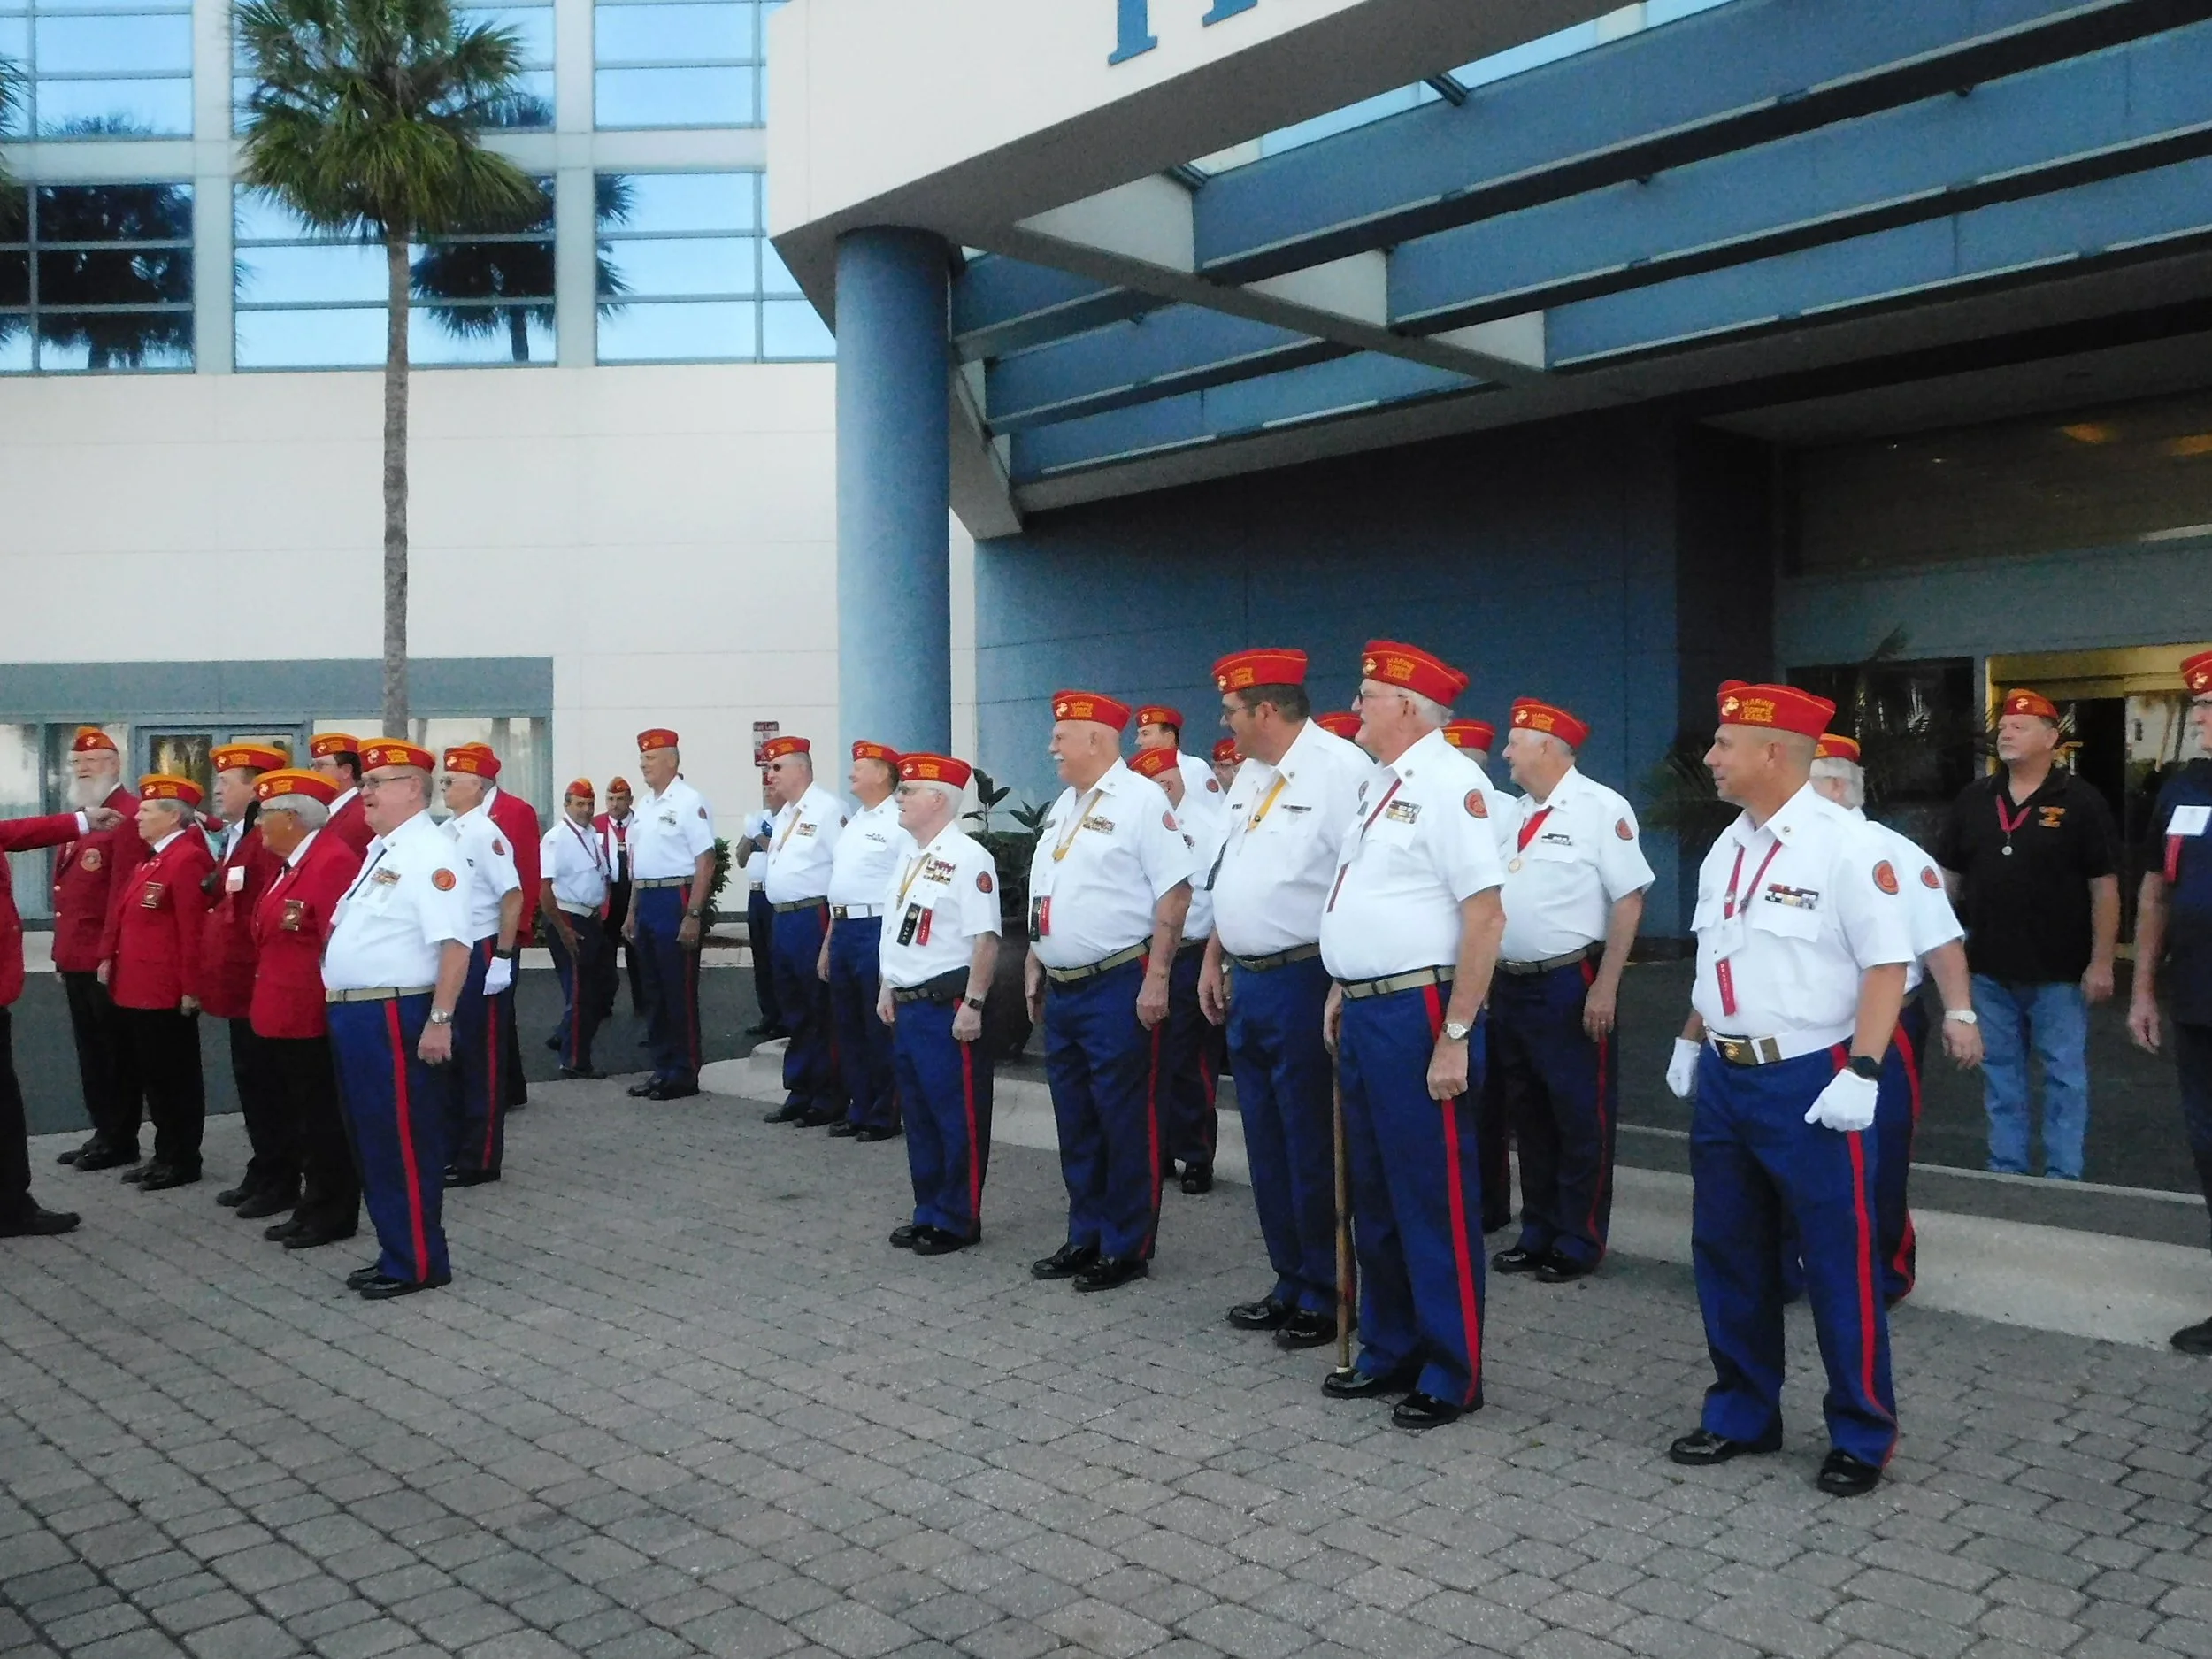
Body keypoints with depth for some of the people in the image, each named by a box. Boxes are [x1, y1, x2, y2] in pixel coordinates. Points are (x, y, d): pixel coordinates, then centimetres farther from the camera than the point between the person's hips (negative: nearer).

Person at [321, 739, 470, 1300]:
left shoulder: (429, 853, -15)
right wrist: (339, 1001, 18)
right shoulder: (381, 849, 15)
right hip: (354, 1016, 10)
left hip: (395, 1018, -10)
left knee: (404, 1144, -1)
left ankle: (418, 1264, 9)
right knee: (371, 1141, 16)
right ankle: (395, 1252, 27)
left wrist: (439, 1021, -26)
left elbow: (455, 945, -22)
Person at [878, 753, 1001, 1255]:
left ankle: (958, 1221, 11)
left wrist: (973, 1004, -21)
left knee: (958, 1118, 1)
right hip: (906, 1005, 9)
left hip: (946, 1007, -9)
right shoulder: (910, 853, 13)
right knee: (919, 1114, 16)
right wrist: (888, 989, 19)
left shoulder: (967, 858, -14)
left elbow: (986, 938, -19)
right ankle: (929, 1213, 27)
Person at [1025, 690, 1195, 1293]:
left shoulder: (1141, 799, -11)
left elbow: (1175, 891, -16)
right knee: (1075, 1122, 15)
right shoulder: (1062, 806, 15)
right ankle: (1085, 1238, 26)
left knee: (1125, 1122, 0)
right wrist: (1034, 967, 19)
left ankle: (1128, 1248, 11)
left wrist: (1156, 978, -19)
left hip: (1118, 987, -9)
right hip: (1062, 990, 9)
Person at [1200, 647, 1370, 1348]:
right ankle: (1290, 1284, 29)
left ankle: (1325, 1296, 16)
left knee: (1312, 1149, 2)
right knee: (1267, 1146, 16)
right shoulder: (1249, 775, 13)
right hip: (1247, 981, 9)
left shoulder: (1341, 768, -15)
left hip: (1304, 982, -9)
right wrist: (1214, 959, 19)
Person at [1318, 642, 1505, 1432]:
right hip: (1363, 1011, 9)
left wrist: (1456, 1038, -22)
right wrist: (1341, 990, 17)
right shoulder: (1379, 782, 14)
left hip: (1416, 1013, -9)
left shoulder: (1448, 783, -15)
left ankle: (1451, 1375, 15)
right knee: (1375, 1195, 17)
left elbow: (1485, 916, -21)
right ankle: (1389, 1353, 31)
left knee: (1433, 1199, 1)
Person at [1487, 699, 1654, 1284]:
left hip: (1571, 986, -7)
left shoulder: (1601, 808, -11)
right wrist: (1484, 981, 13)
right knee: (1526, 1115, 16)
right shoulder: (1512, 813, 11)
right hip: (1509, 984, 8)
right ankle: (1537, 1232, 29)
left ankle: (1578, 1242, 17)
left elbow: (1630, 901, -14)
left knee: (1581, 1118, 4)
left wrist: (1605, 989, -18)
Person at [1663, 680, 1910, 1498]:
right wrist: (1690, 1040, 18)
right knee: (1728, 1254, 15)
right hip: (1723, 1077, 8)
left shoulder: (1845, 845, -14)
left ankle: (1861, 1434, 20)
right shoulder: (1726, 849, 10)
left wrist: (1861, 1074, -20)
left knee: (1837, 1262, 4)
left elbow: (1887, 964, -15)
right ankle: (1742, 1413, 30)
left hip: (1809, 1081, -8)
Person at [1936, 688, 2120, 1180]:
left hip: (2058, 970, -4)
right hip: (1989, 967, 4)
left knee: (2065, 1075, 5)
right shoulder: (1974, 800, 5)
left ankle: (2063, 1177, 14)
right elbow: (1948, 876, 10)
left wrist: (2101, 962, -11)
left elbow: (2104, 888, -8)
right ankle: (2005, 1171, 23)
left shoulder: (2080, 802, -7)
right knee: (1999, 1073, 12)